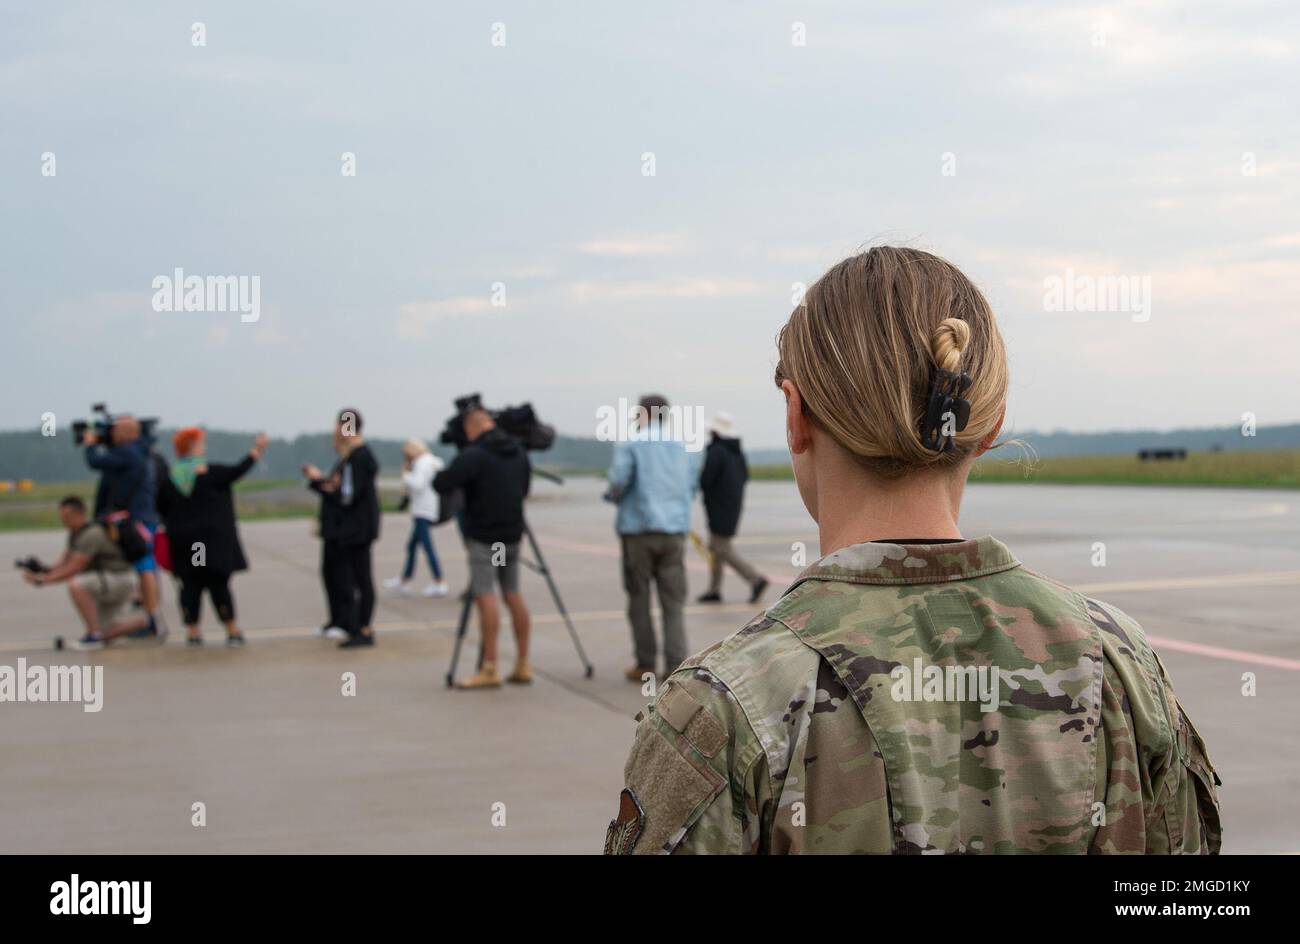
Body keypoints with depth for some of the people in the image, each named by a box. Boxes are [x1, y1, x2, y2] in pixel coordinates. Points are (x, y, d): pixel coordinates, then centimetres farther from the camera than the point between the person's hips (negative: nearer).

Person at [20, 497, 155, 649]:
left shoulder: (91, 534, -24)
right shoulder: (75, 533, 7)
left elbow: (73, 569, -26)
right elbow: (64, 563, 9)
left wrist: (42, 580, -25)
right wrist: (43, 571, -9)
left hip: (120, 579, -10)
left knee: (76, 585, -34)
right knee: (106, 635, 11)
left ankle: (94, 635, -24)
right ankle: (146, 620, 25)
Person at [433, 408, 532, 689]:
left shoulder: (474, 455, -15)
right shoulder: (518, 451, 9)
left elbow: (441, 483, -19)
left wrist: (441, 476, 3)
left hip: (483, 536, -7)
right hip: (512, 534, 7)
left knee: (485, 596, -7)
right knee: (513, 595, 10)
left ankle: (489, 668, -10)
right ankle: (523, 665, 13)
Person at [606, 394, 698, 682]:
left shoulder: (630, 444, -3)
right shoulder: (681, 445, 11)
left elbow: (618, 479, -14)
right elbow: (692, 483, 13)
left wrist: (616, 497, 7)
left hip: (638, 528, -3)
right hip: (675, 529, 3)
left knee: (639, 601, 7)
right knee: (673, 603, 4)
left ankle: (645, 665, 10)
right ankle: (676, 666, -5)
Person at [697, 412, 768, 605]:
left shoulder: (716, 451, -18)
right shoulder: (737, 452, 9)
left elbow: (706, 480, -22)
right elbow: (745, 476, 16)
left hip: (719, 507, -9)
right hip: (734, 505, 9)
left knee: (723, 550, -5)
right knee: (715, 547, 15)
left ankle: (756, 580, -13)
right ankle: (714, 590, 16)